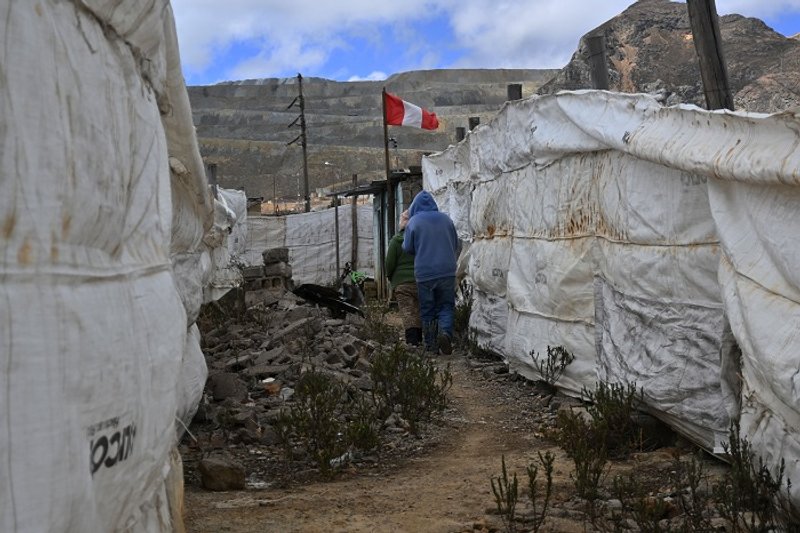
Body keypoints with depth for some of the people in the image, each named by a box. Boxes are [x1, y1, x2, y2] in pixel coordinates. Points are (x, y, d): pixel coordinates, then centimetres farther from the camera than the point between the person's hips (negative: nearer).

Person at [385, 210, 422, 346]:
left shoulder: (395, 240, -6)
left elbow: (390, 263, -4)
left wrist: (390, 277, 13)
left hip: (401, 282, -3)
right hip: (419, 282, 3)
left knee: (407, 312, -4)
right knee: (418, 311, 12)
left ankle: (412, 341, -13)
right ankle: (418, 339, 18)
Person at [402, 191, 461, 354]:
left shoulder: (413, 222, -3)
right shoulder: (445, 218, 5)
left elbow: (407, 248, 3)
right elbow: (457, 245, 13)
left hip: (424, 273, -1)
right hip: (447, 271, 1)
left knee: (427, 310, 9)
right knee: (446, 306, 8)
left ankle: (431, 345, 8)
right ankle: (445, 332, -18)